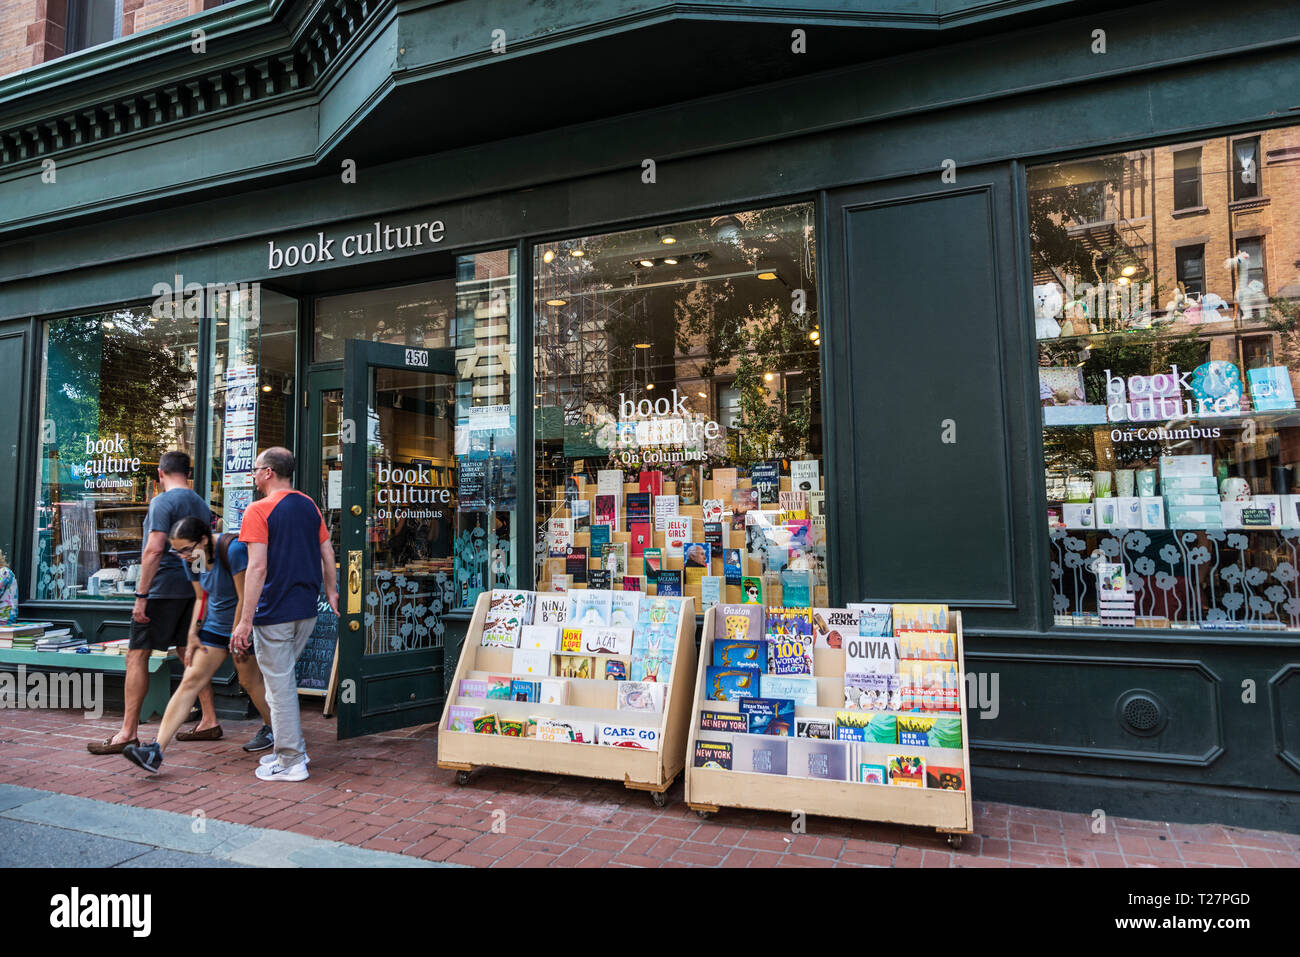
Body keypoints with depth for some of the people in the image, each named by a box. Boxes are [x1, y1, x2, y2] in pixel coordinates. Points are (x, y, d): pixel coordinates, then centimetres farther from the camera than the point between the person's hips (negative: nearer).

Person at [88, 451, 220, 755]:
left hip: (163, 589, -8)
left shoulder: (162, 502, -9)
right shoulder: (202, 505, 15)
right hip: (193, 589, 8)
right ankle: (209, 721, 16)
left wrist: (141, 596, -17)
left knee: (136, 656, -2)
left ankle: (128, 733, -1)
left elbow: (154, 550, -18)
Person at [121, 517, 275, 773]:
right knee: (191, 680, -3)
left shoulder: (232, 549, -25)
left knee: (250, 682, 3)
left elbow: (245, 598, -21)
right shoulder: (192, 559, -1)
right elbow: (201, 598, 12)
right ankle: (157, 748, -7)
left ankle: (271, 727, 28)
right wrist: (193, 634, 3)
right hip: (215, 625, 6)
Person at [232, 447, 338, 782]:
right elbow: (328, 556, 13)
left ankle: (290, 762, 11)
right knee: (284, 679, 21)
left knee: (280, 684, 3)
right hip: (307, 611, 7)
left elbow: (258, 567, -19)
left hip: (275, 613, -7)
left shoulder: (259, 510, -12)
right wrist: (331, 593, 26)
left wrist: (245, 620, -18)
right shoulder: (310, 506, 9)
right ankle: (294, 748, 27)